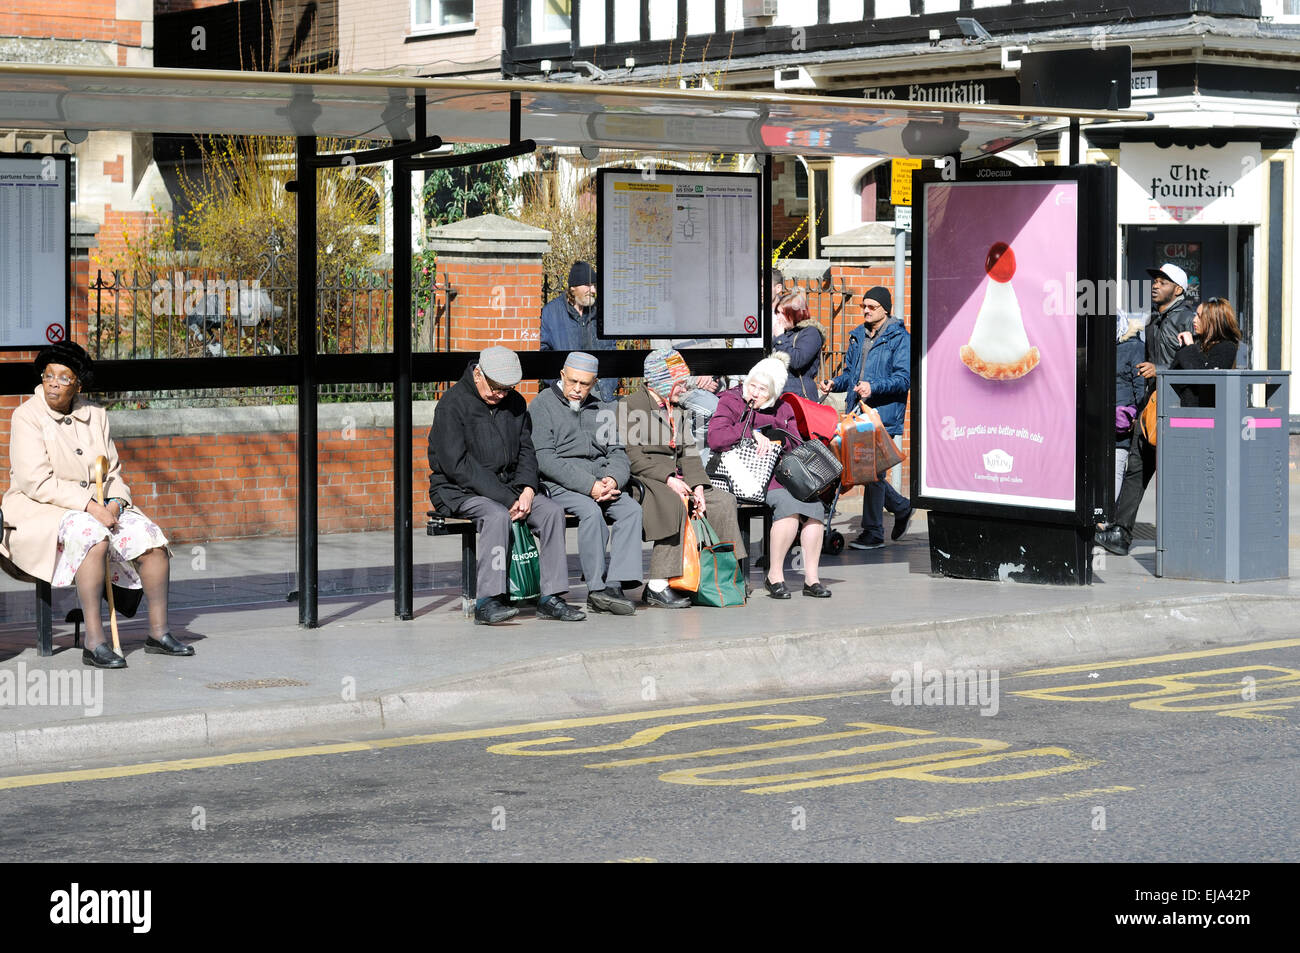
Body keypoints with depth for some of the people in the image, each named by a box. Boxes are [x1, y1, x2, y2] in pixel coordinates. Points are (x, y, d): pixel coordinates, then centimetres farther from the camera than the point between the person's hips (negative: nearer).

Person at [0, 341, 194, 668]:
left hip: (98, 508, 6)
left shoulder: (95, 415, 9)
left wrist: (114, 502, -11)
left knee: (151, 537, -15)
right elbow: (37, 482, -17)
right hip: (40, 511, -6)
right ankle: (94, 641, -39)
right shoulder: (27, 416, -9)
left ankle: (158, 632, -5)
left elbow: (113, 473, 12)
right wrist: (89, 505, -23)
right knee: (92, 535, -36)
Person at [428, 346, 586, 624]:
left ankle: (551, 597, -16)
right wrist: (506, 499, -22)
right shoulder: (453, 404, -12)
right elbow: (457, 465, -19)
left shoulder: (515, 403, 10)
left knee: (553, 510, -15)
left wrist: (527, 490, -10)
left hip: (507, 488, 7)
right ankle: (487, 602, -35)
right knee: (497, 515, -35)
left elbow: (526, 451, 12)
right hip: (459, 491, -6)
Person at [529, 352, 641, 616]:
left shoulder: (598, 410, 20)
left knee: (631, 509, -22)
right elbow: (544, 459, -11)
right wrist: (588, 486, -19)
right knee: (591, 511, -33)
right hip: (559, 483, -5)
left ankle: (614, 584, -29)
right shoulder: (542, 405, 1)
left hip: (600, 482, 5)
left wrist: (612, 479, -9)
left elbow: (617, 453, 16)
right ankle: (597, 588, -27)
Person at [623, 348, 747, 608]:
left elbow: (689, 452, 13)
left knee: (723, 501, -9)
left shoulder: (676, 409, 22)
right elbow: (634, 456, -12)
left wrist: (697, 485, -5)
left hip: (677, 478, 8)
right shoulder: (632, 405, -3)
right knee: (677, 505, -35)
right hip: (646, 479, -8)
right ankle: (657, 587, -36)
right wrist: (668, 479, -21)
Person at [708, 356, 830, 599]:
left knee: (814, 504, -25)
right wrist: (753, 433, -14)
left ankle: (811, 577, -20)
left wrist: (771, 438, -8)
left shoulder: (782, 409, 19)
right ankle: (775, 576, -22)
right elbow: (715, 438, -10)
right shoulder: (731, 402, 5)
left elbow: (797, 445, 12)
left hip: (780, 474, 5)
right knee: (789, 503, -32)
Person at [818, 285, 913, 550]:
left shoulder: (899, 338, -4)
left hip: (884, 416, -7)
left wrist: (874, 387, -26)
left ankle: (873, 532, 1)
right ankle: (901, 507, 30)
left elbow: (904, 377, -12)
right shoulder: (857, 337, 18)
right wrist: (835, 384, 5)